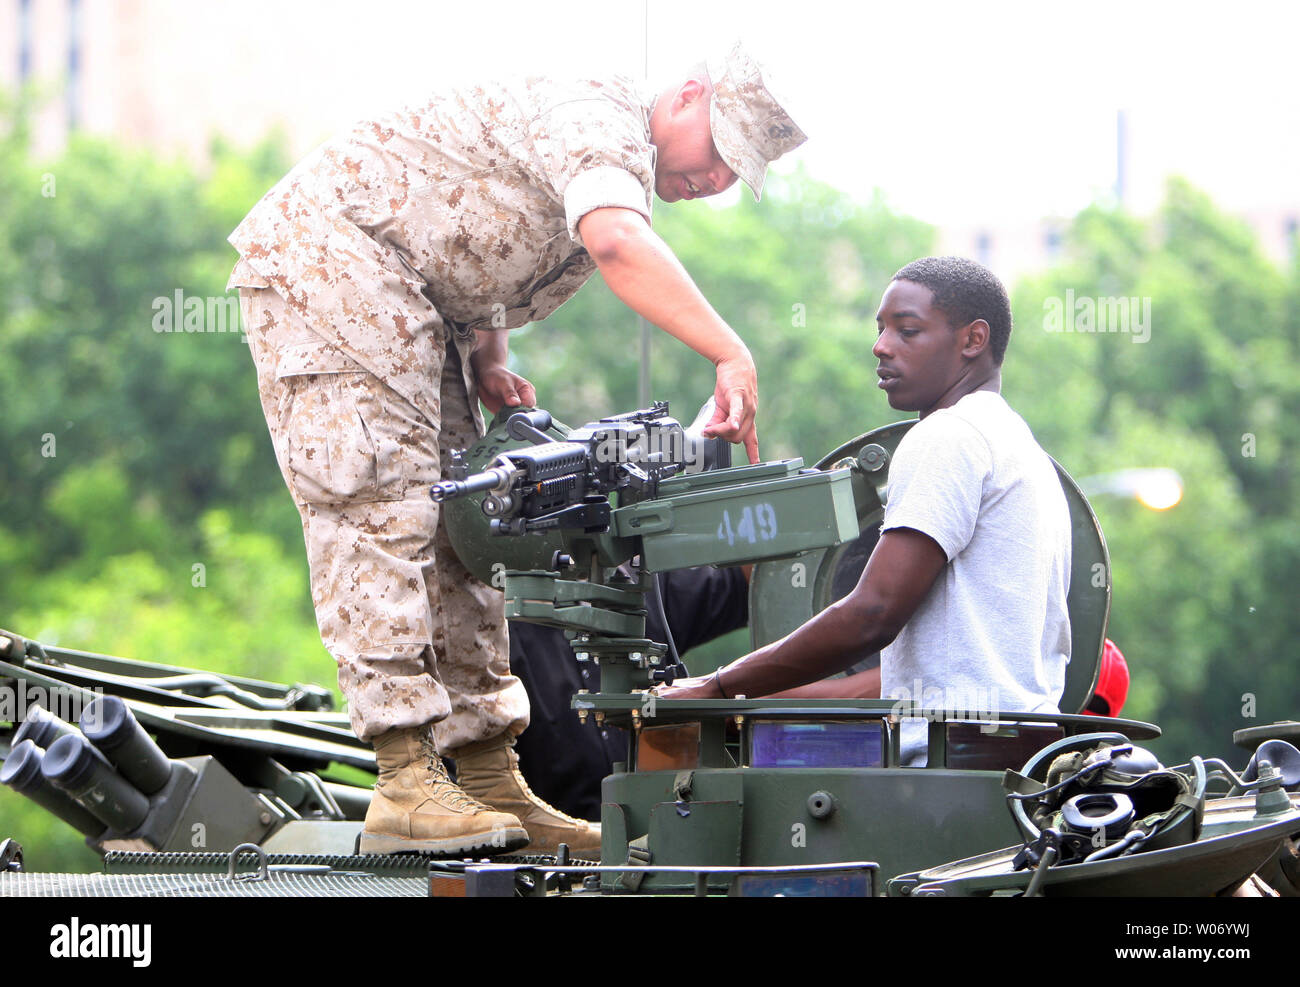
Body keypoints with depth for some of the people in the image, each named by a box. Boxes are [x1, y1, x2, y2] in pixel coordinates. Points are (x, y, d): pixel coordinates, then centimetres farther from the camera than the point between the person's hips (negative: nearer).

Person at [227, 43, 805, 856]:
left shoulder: (626, 172, 15)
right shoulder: (600, 119, -18)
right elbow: (615, 241, -39)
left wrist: (487, 365, 4)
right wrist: (731, 355, -43)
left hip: (409, 306, 11)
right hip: (324, 252, -11)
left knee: (458, 533, 6)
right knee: (379, 512, -16)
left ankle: (490, 784, 7)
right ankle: (407, 784, -21)